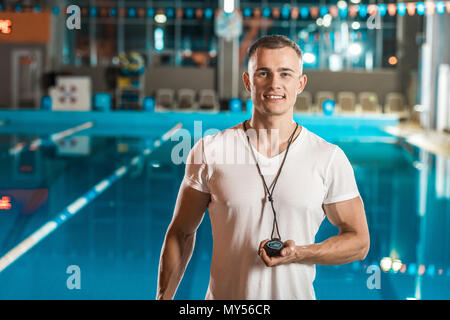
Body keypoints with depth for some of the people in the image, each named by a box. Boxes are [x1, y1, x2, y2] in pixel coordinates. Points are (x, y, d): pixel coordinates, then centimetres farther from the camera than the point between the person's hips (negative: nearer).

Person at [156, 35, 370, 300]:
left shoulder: (329, 158, -5)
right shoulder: (209, 151, -4)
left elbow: (359, 242, -1)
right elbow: (181, 233, 3)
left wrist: (299, 254, -16)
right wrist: (164, 296, -2)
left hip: (296, 292, 0)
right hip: (224, 296, 0)